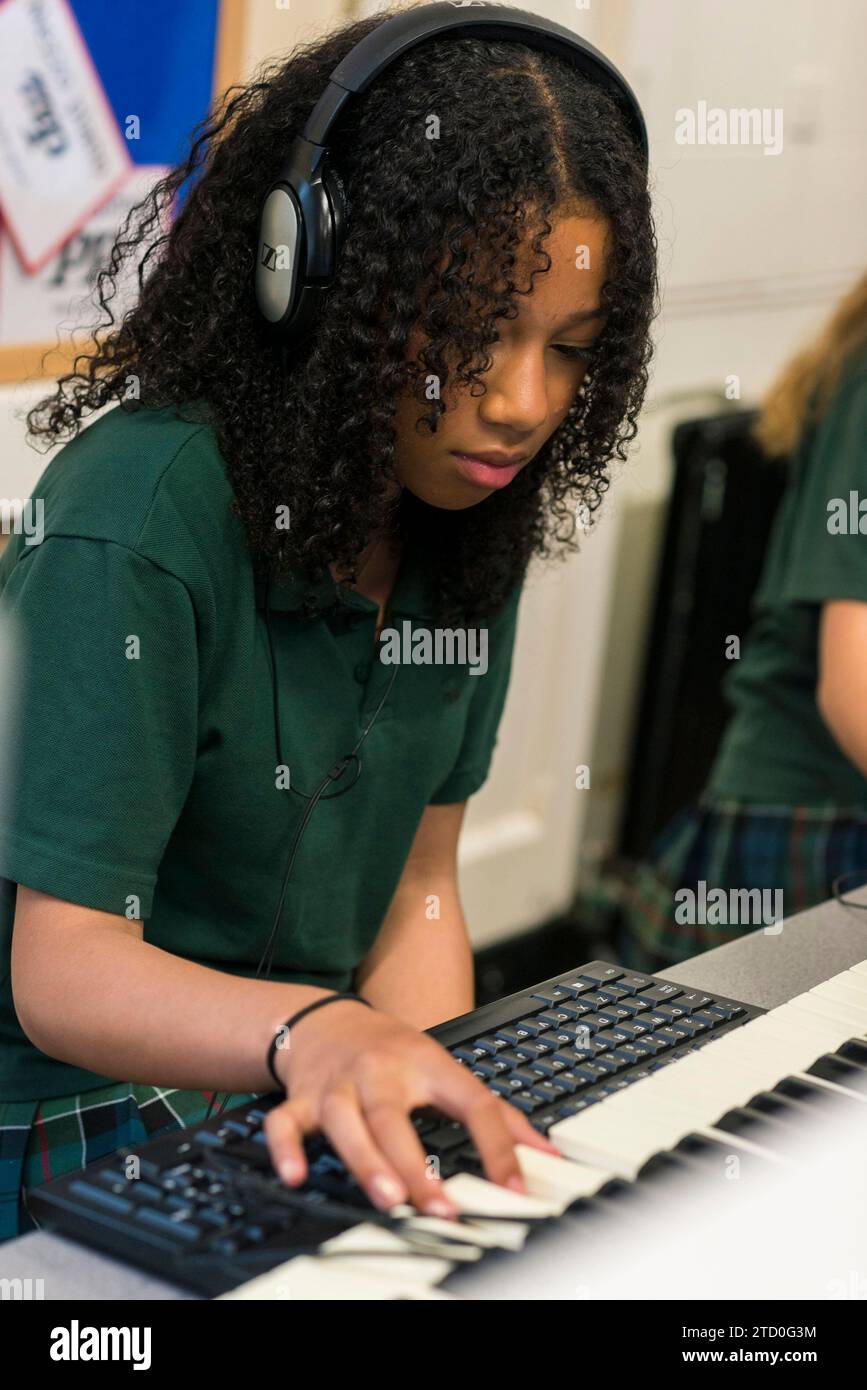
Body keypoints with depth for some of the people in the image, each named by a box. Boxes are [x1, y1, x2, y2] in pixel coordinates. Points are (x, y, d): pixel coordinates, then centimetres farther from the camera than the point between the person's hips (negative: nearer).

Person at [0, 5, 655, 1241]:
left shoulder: (467, 517, 0)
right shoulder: (140, 515, -20)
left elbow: (415, 884, 4)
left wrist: (430, 1103, -12)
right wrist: (314, 1035, -39)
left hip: (287, 1098, 6)